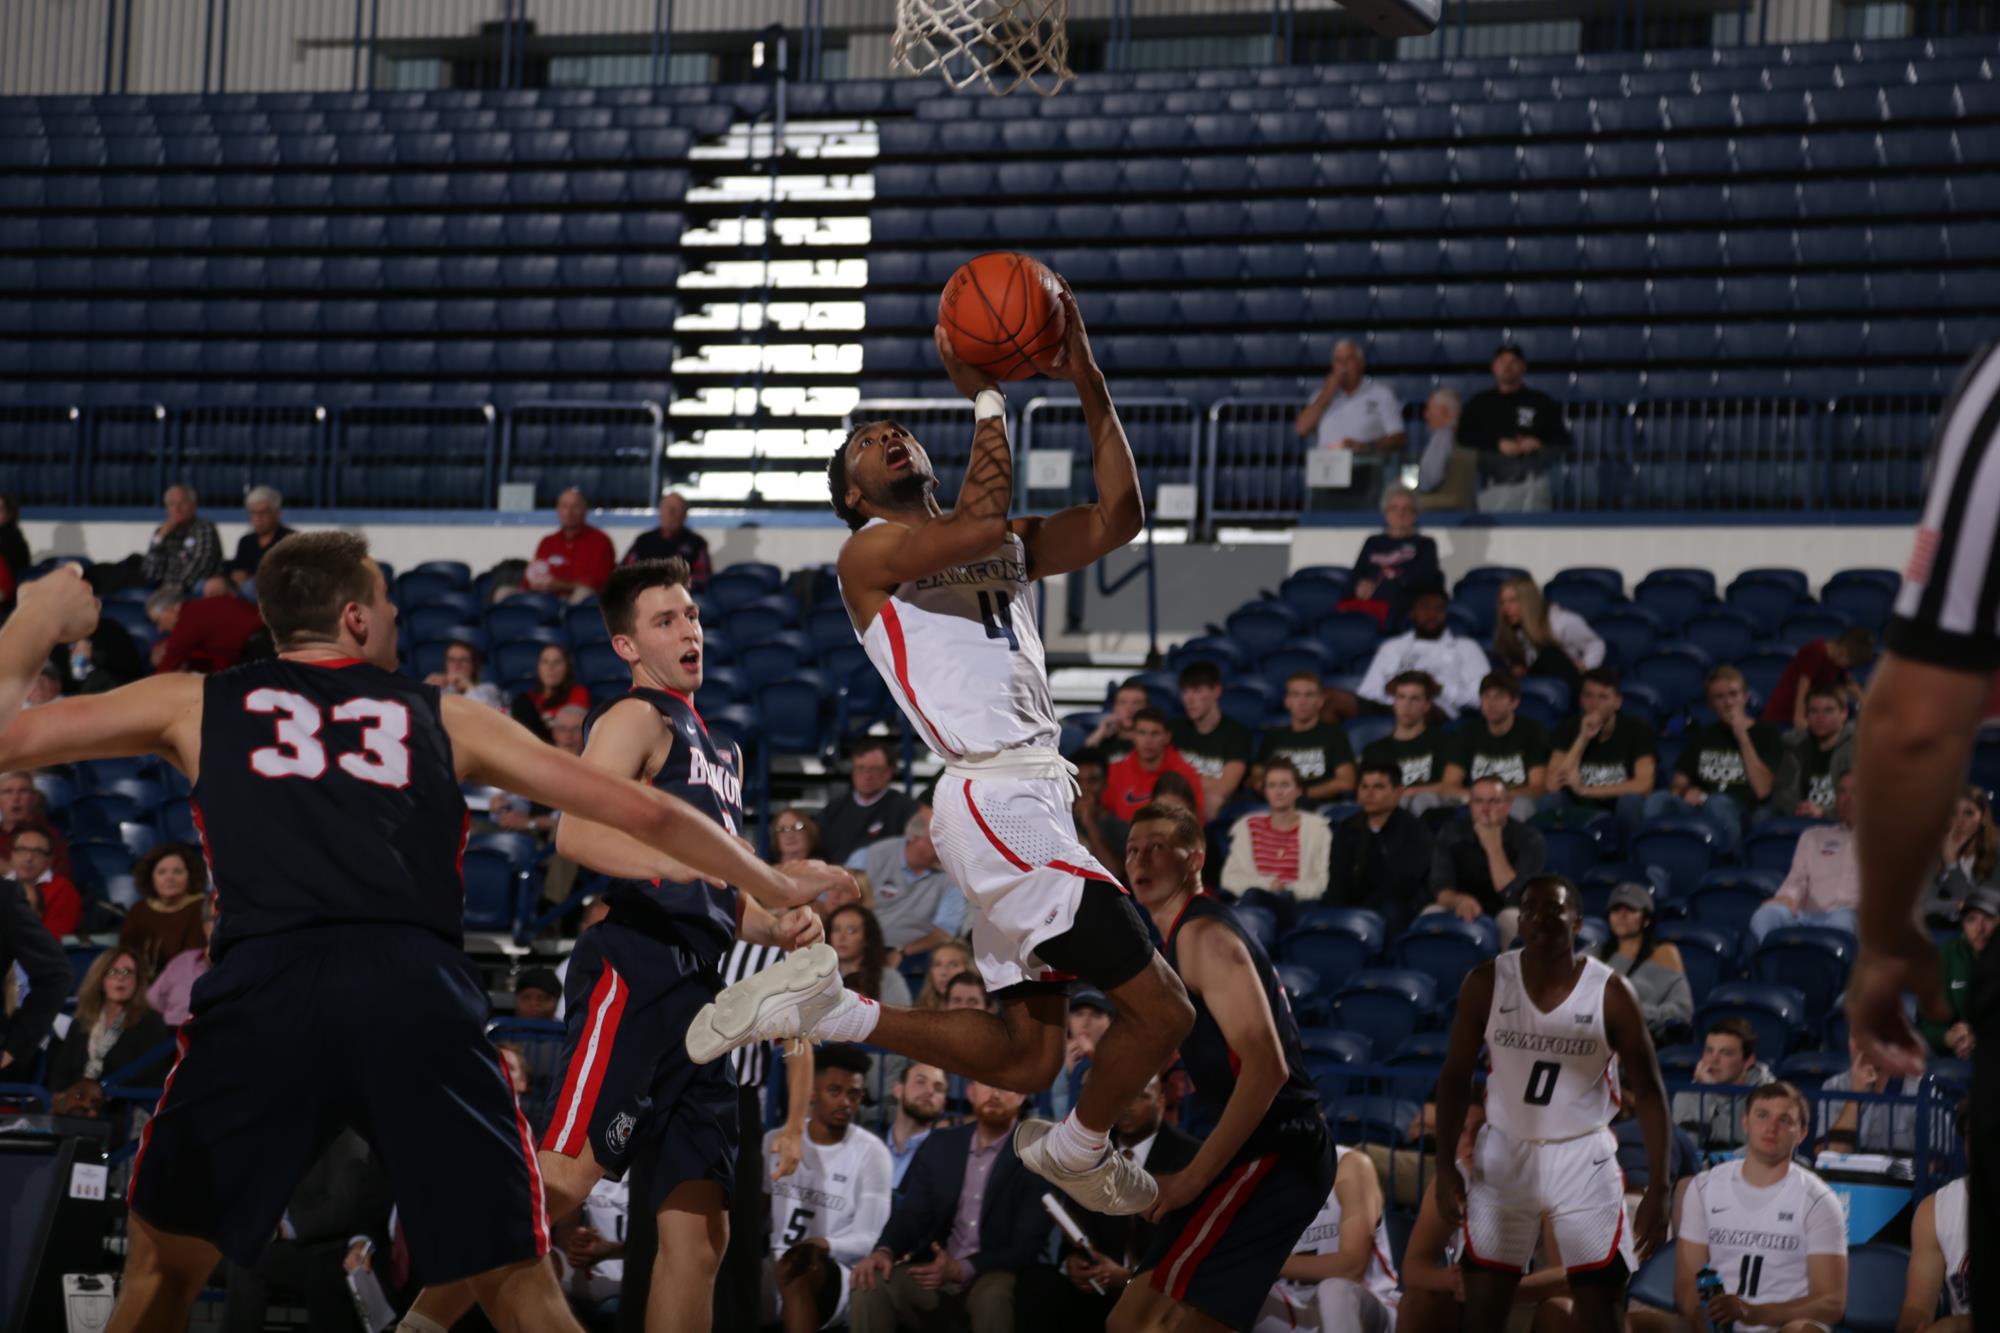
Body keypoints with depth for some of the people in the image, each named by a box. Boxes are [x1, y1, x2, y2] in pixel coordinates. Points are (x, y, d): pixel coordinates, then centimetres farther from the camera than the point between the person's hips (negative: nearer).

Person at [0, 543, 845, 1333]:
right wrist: (775, 887, 41)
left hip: (266, 983, 0)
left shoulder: (196, 705, 23)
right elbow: (642, 813, 27)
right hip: (419, 990, 0)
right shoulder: (446, 720, 25)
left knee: (164, 1263, 17)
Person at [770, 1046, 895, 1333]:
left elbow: (868, 1241, -5)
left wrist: (824, 1245, -26)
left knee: (799, 1272, -38)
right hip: (771, 1269, 4)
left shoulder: (871, 1153, 1)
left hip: (836, 1275, -4)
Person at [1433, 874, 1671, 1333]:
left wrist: (1658, 1188, -13)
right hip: (1504, 1154, 2)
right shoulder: (1486, 983, -7)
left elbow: (1648, 1091, -8)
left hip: (1583, 1158, -2)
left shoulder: (1610, 993, -12)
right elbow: (1455, 1076, 2)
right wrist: (1445, 1167, -4)